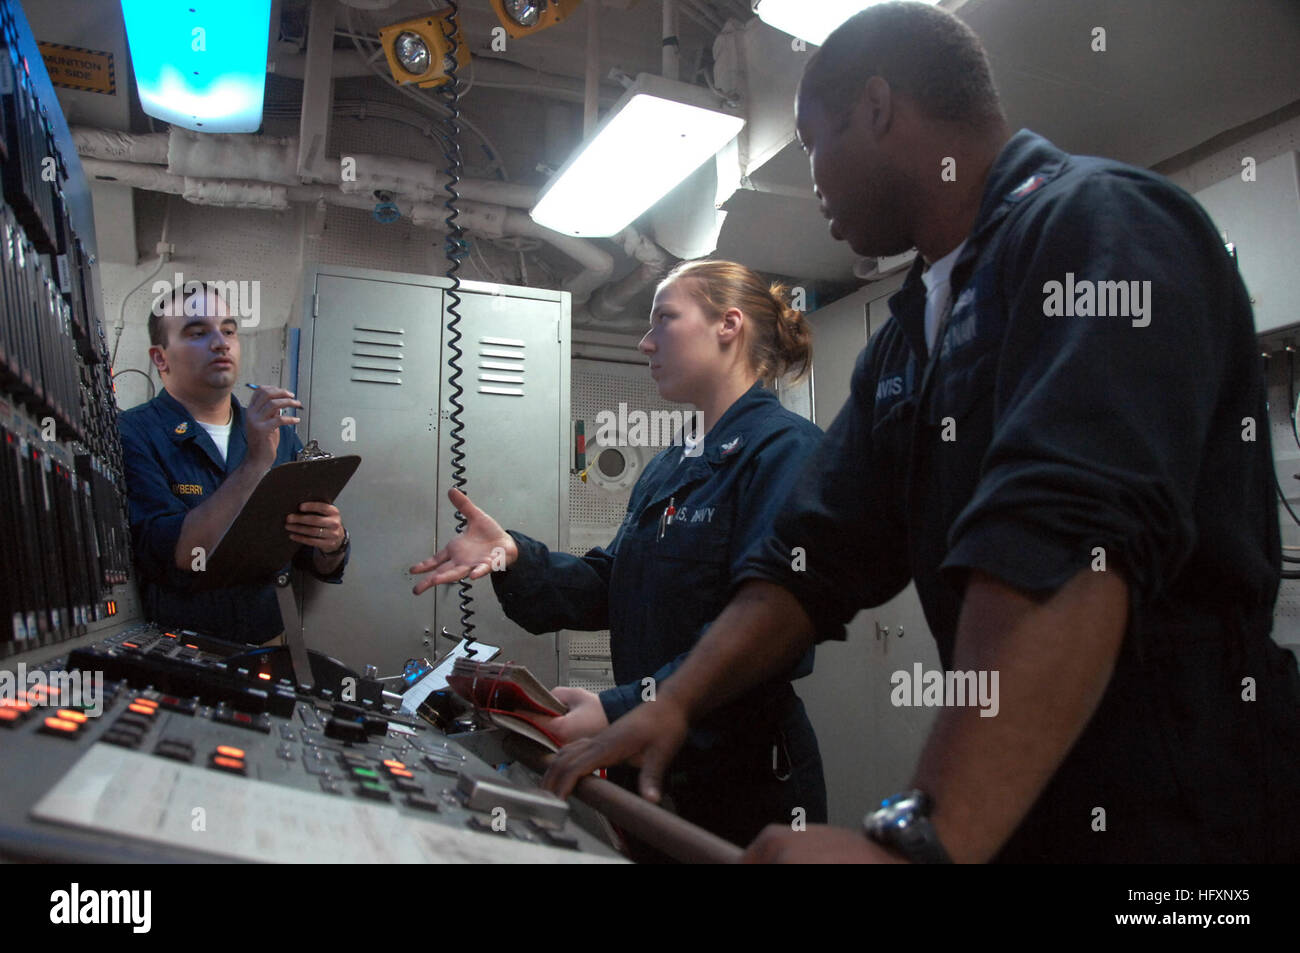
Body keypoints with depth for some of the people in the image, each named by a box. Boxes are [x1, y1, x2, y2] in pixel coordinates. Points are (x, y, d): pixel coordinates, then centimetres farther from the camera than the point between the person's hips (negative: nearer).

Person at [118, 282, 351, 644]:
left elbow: (320, 566, 13)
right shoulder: (131, 435, -3)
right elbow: (173, 558, -16)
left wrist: (333, 544, -9)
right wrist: (256, 463, -18)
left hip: (273, 648, 4)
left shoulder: (280, 436, 12)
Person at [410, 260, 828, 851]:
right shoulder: (669, 468, 14)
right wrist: (514, 557, -7)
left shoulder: (785, 448, -16)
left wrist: (623, 711, -32)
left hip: (745, 785, -8)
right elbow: (609, 588, 9)